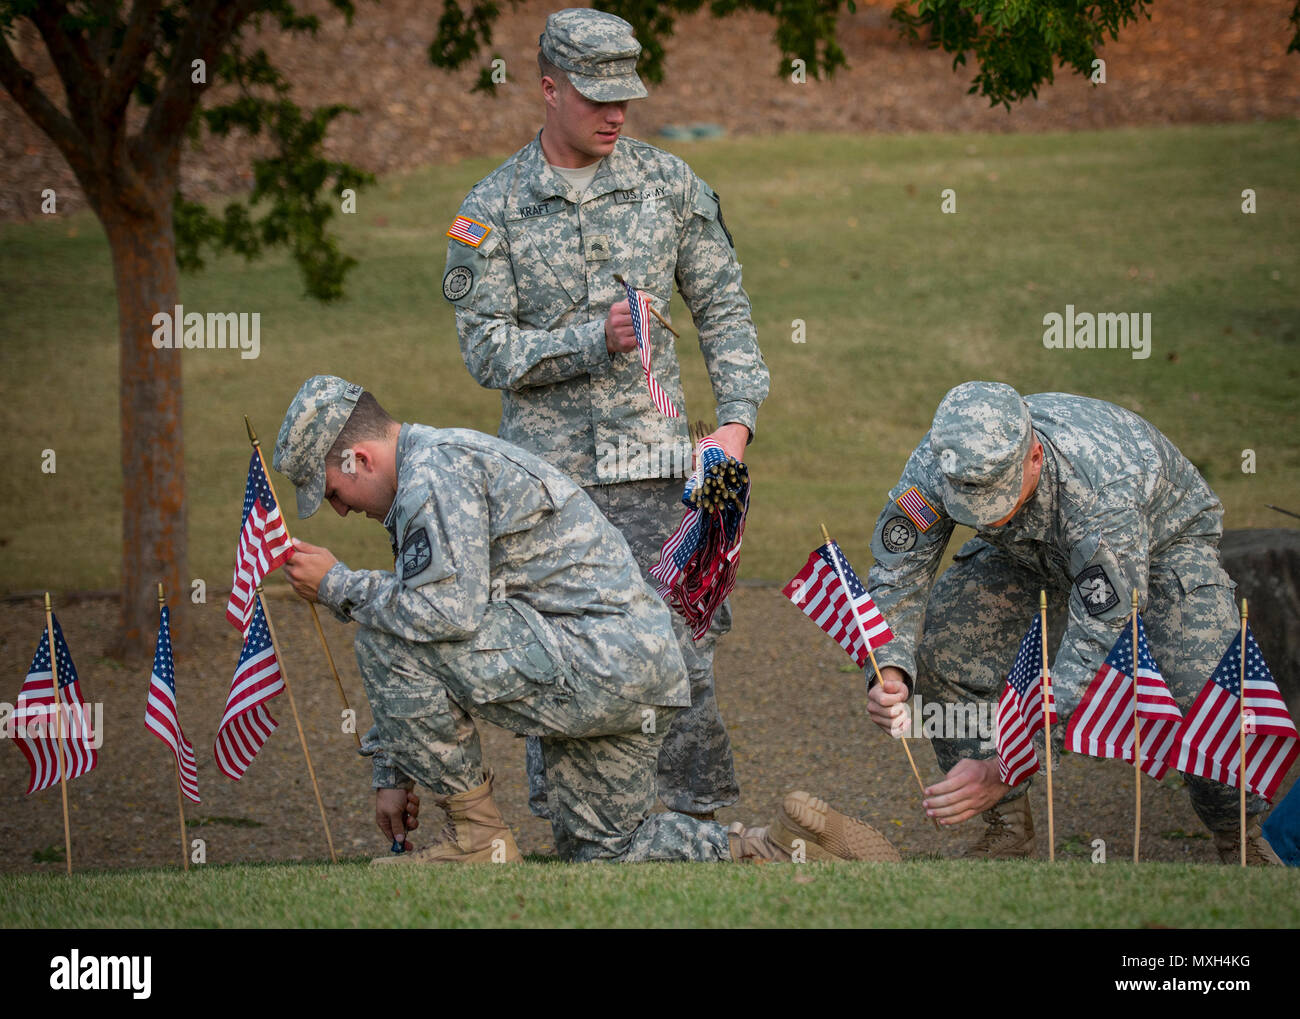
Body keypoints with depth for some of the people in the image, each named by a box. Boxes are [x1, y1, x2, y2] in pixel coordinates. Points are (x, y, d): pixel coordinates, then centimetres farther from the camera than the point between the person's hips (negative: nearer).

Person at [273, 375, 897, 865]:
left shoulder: (434, 471, -10)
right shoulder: (436, 471, 23)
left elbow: (447, 613, -24)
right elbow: (425, 662, 26)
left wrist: (339, 588, -9)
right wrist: (391, 773, 23)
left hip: (599, 659, -11)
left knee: (385, 632, -13)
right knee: (604, 852, 18)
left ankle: (478, 839, -6)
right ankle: (787, 849, 9)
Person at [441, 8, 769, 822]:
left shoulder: (669, 183, 5)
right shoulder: (494, 209, 1)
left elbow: (724, 311, 9)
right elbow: (486, 348, -3)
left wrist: (738, 419, -4)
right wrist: (594, 341, -16)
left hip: (652, 464, 0)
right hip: (547, 473, 0)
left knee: (681, 657, -6)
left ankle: (700, 824, 1)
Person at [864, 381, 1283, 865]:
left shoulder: (1105, 492, -46)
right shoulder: (935, 464, -33)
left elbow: (1096, 648, -44)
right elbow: (896, 576, -23)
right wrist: (889, 672, -45)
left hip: (1163, 535, -4)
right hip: (1028, 548, 4)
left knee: (1203, 687, -26)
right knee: (942, 653, -16)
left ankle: (1237, 832, 3)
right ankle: (1007, 825, 2)